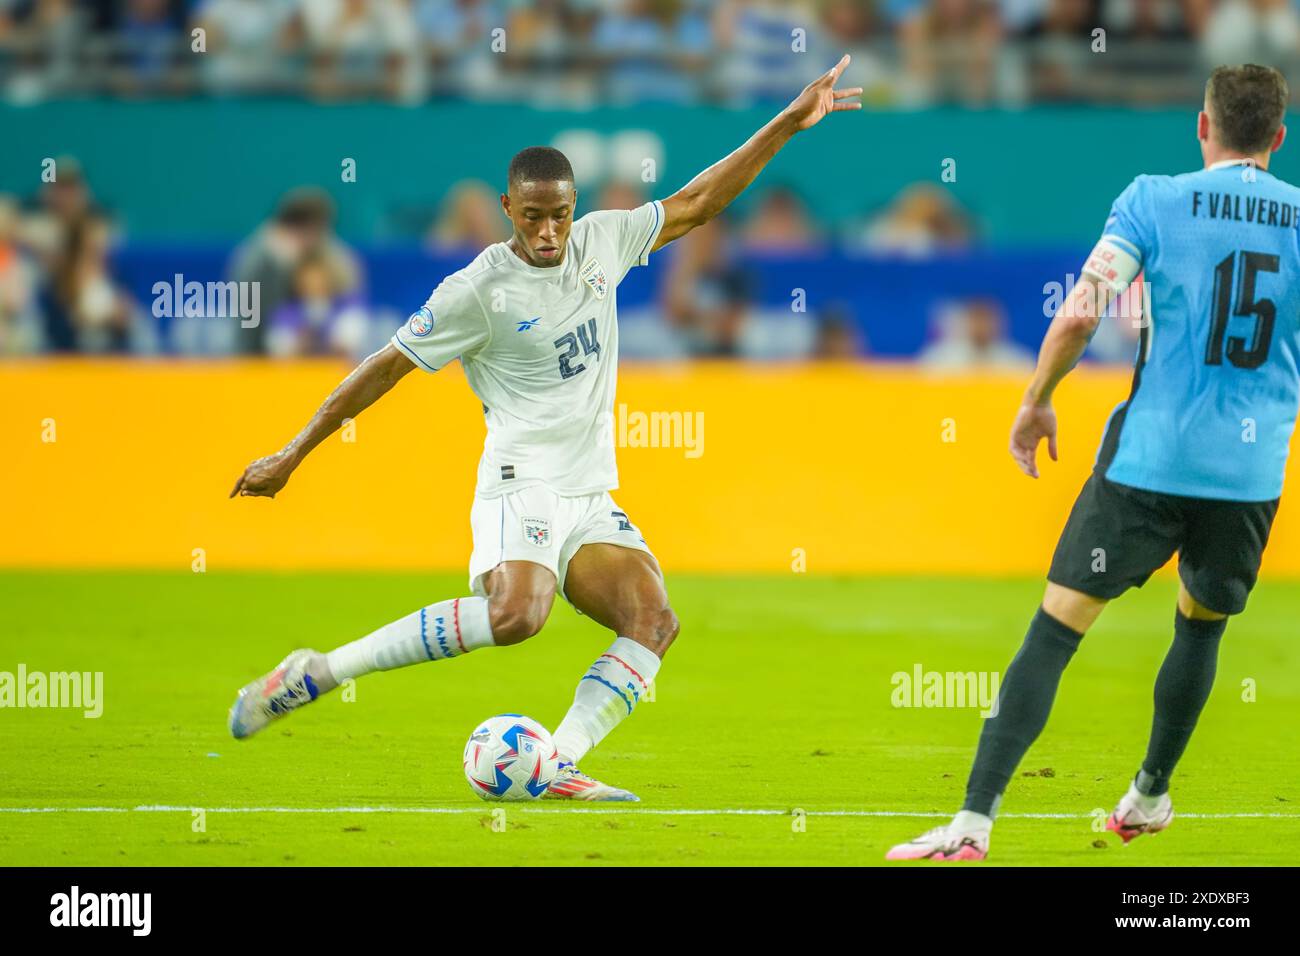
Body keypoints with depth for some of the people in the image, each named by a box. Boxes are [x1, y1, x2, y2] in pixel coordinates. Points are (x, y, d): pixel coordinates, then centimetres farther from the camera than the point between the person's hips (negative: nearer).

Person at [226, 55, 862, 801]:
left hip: (592, 501, 7)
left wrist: (787, 125, 14)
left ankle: (556, 766, -26)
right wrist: (291, 457, 0)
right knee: (514, 615, -32)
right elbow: (387, 367, -2)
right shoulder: (479, 290, -8)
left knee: (653, 620, -18)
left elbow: (695, 204, 17)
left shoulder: (601, 243, 8)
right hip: (522, 486, -7)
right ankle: (318, 672, -25)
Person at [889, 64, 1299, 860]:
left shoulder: (1156, 201, -4)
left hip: (1150, 458, -3)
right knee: (1202, 628, 27)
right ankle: (1152, 796, 40)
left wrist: (1036, 402, 4)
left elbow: (1080, 315, -11)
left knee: (1054, 633, -2)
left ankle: (975, 821, -10)